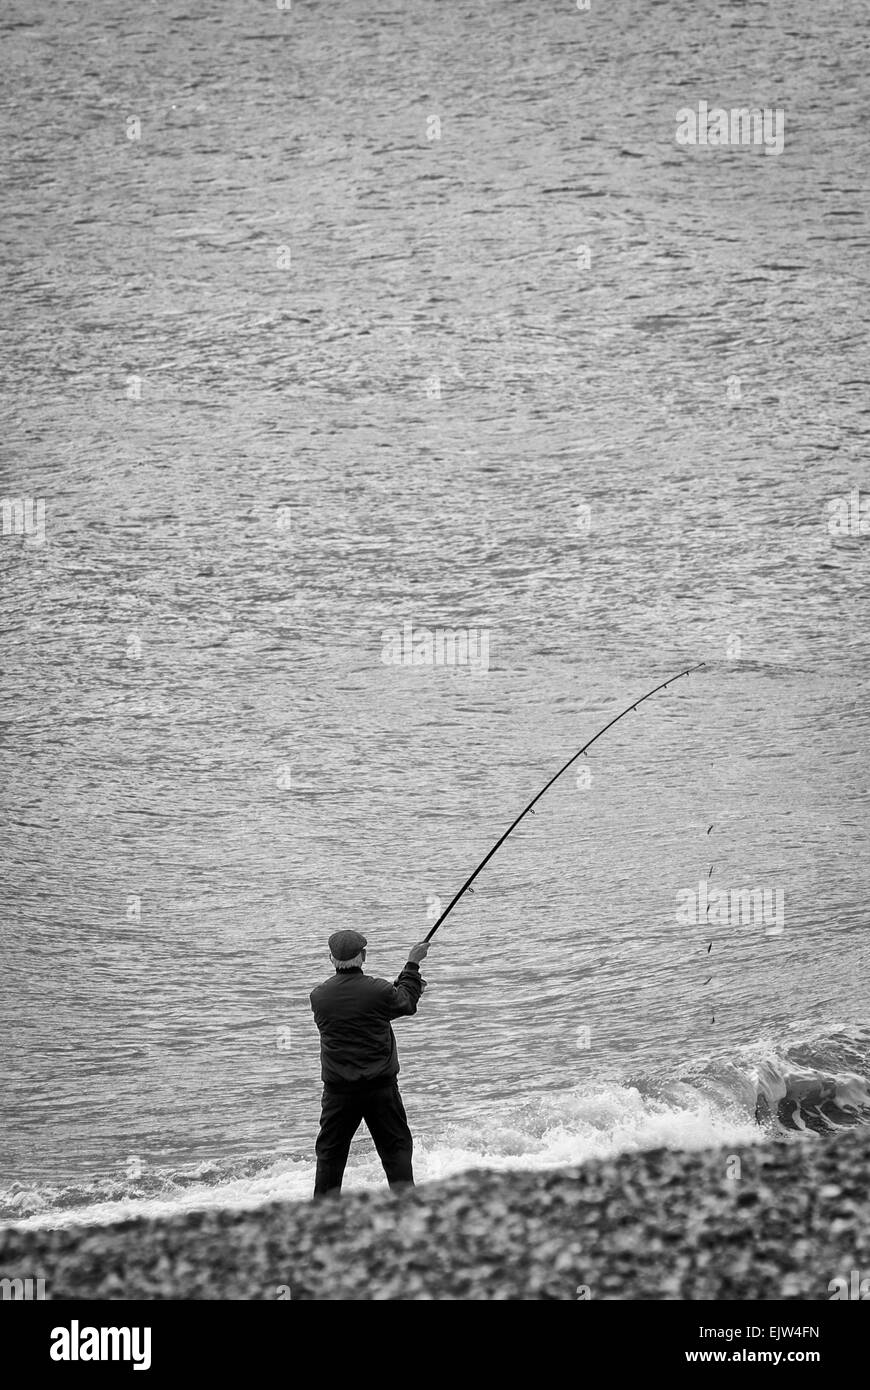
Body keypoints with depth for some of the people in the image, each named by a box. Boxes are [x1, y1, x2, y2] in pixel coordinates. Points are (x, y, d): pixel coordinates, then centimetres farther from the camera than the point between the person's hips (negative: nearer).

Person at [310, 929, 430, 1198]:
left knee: (330, 1152, 10)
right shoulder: (378, 990, -12)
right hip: (380, 1085, -2)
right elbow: (406, 1004, 8)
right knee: (396, 1146, 9)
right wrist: (412, 965, 21)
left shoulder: (319, 996, -2)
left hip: (338, 1089, 2)